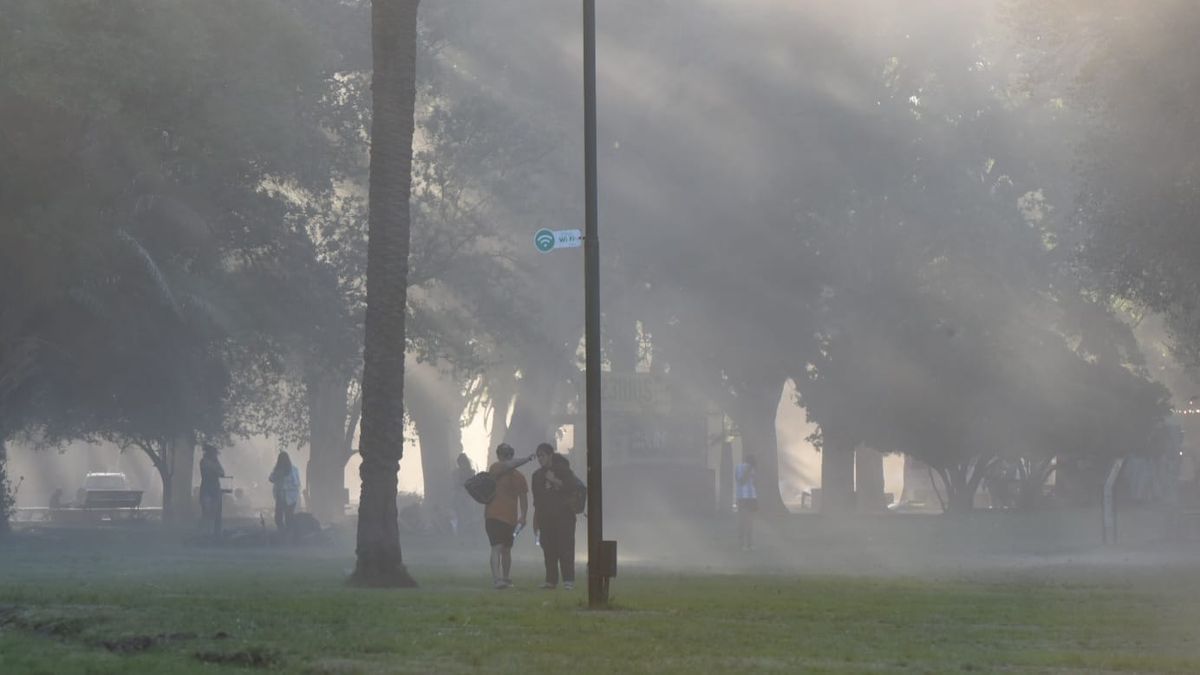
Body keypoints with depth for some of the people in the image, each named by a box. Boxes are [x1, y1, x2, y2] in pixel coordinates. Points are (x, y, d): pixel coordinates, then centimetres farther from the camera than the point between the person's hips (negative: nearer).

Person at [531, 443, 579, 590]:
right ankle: (551, 579, 4)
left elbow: (573, 487, -9)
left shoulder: (563, 469, 1)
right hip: (545, 516, 5)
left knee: (565, 547, -11)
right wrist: (535, 519, 16)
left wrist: (555, 480, -15)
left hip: (563, 514, -5)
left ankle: (568, 579, -13)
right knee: (548, 549, 1)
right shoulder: (538, 475, 16)